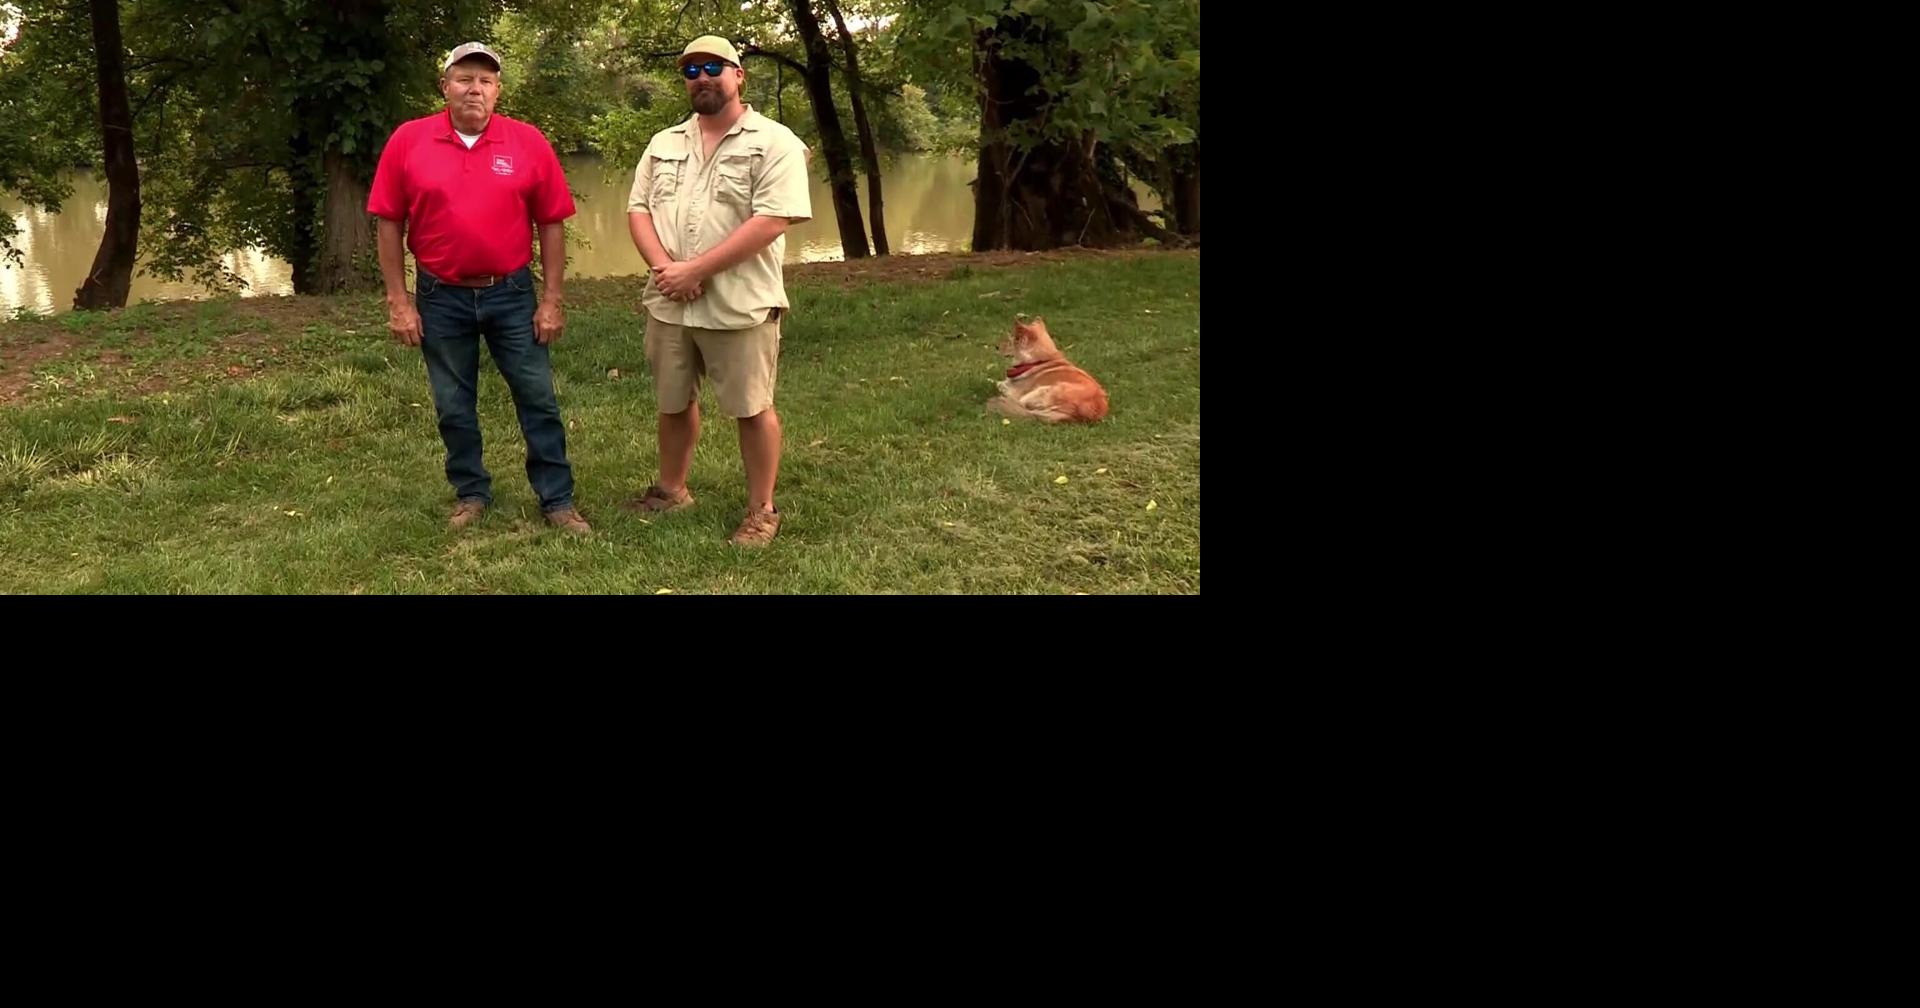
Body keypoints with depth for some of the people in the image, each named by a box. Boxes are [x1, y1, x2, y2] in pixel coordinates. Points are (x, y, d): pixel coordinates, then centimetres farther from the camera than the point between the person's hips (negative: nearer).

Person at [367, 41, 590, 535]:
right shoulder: (408, 141, -4)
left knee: (538, 398, 5)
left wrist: (551, 301, -4)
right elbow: (389, 224, -1)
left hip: (512, 294, 0)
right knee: (454, 407, 11)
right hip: (441, 298, 0)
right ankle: (470, 494, 27)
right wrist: (398, 301, -4)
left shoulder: (528, 142, -4)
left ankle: (558, 500, 15)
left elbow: (551, 224, -1)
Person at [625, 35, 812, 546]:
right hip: (669, 304, 6)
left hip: (739, 305, -5)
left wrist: (695, 269, -19)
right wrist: (665, 268, -12)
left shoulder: (774, 143, -8)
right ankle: (671, 490, 36)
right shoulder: (663, 144, 12)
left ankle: (761, 512, 15)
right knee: (674, 402, 18)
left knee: (752, 408, 3)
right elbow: (638, 209, 8)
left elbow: (771, 221, -18)